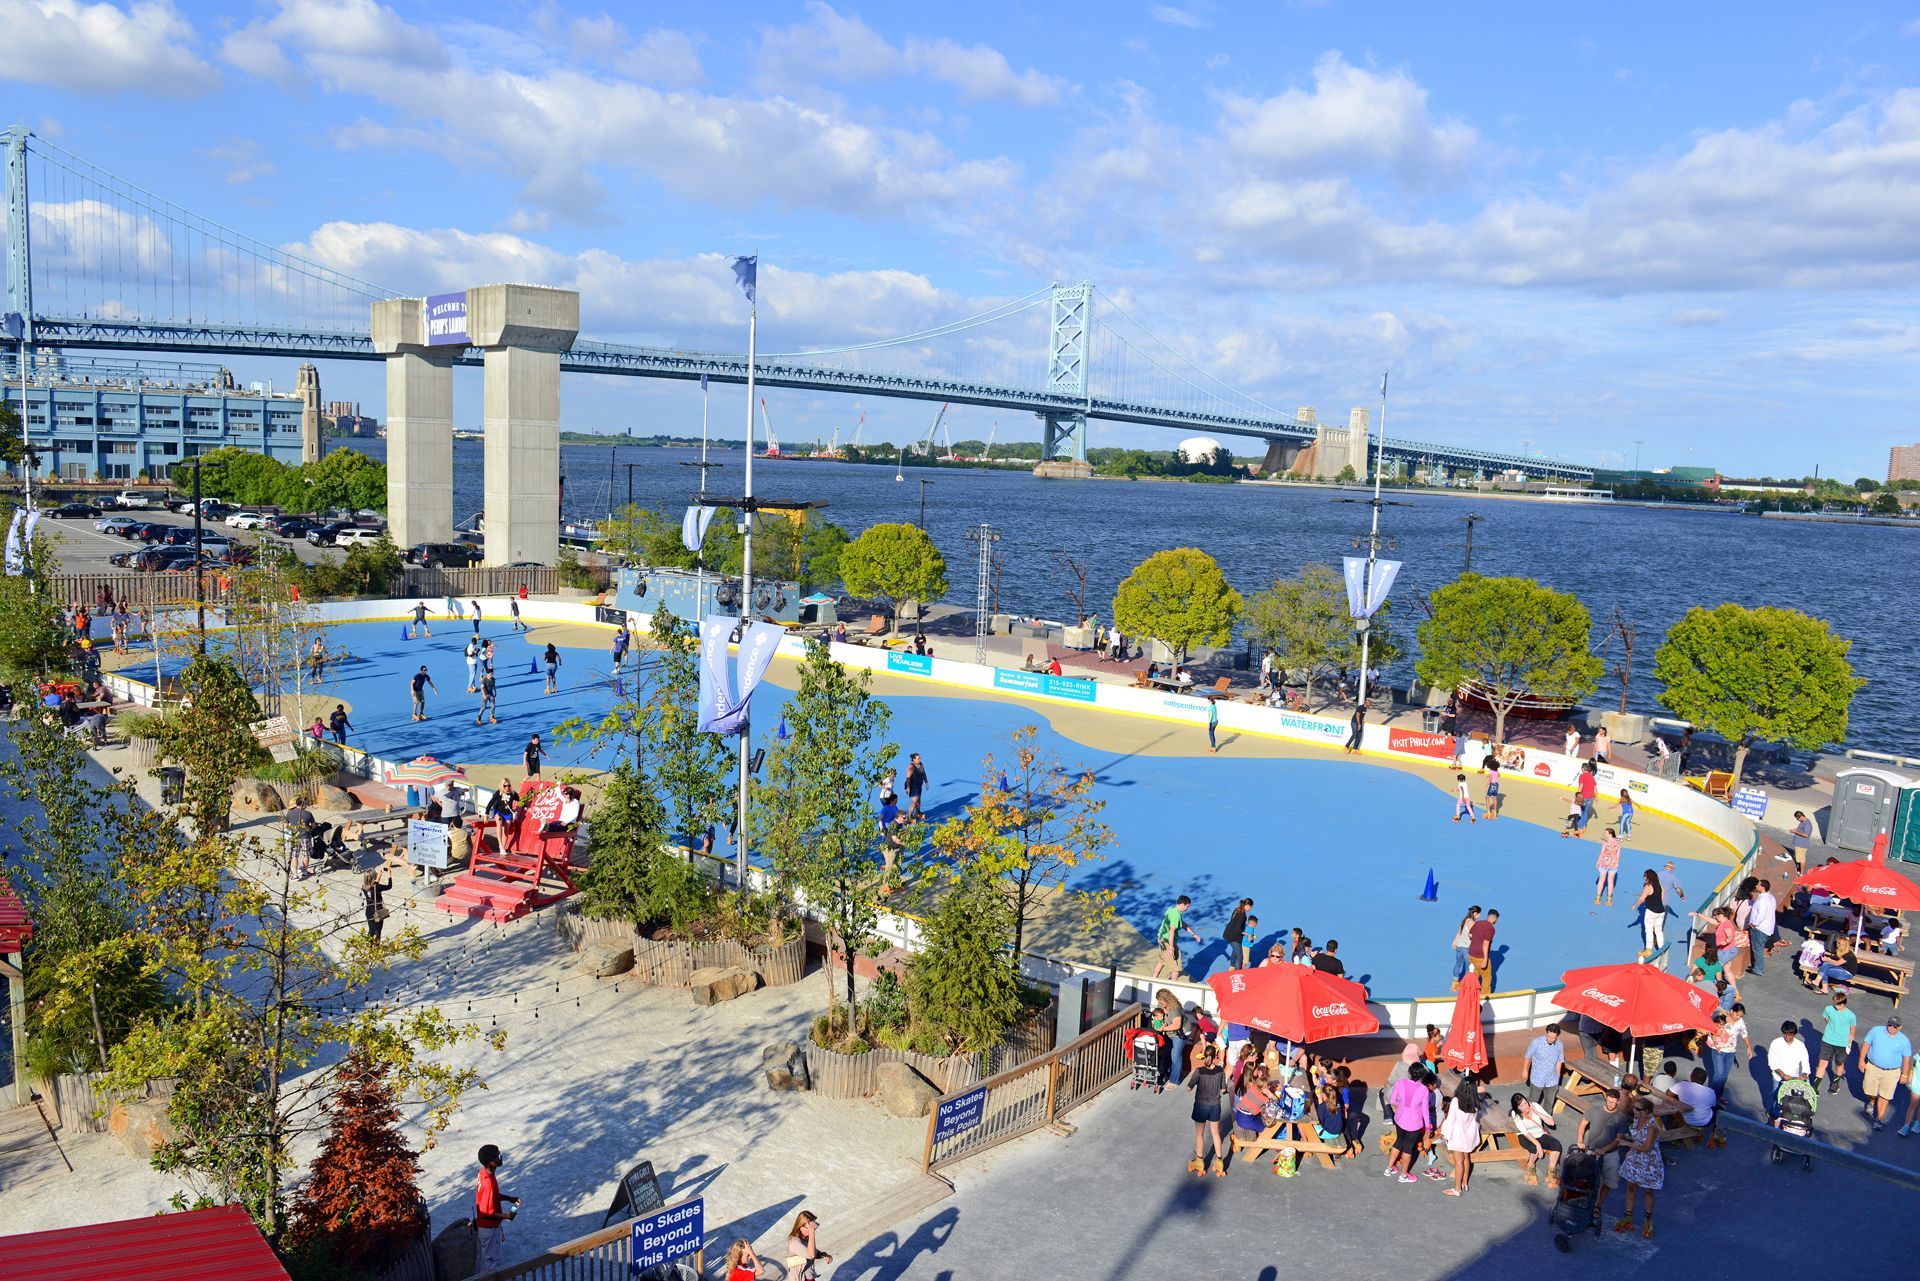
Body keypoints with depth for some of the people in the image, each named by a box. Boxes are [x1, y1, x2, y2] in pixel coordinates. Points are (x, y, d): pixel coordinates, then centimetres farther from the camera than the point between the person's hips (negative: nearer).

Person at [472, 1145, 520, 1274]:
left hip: (481, 1225, 9)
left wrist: (509, 1198, 5)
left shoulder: (484, 1172, -6)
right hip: (489, 1227, -9)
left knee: (482, 1256, 24)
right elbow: (485, 1212, -28)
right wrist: (504, 1216, -21)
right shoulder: (489, 1183, -34)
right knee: (491, 1259, 10)